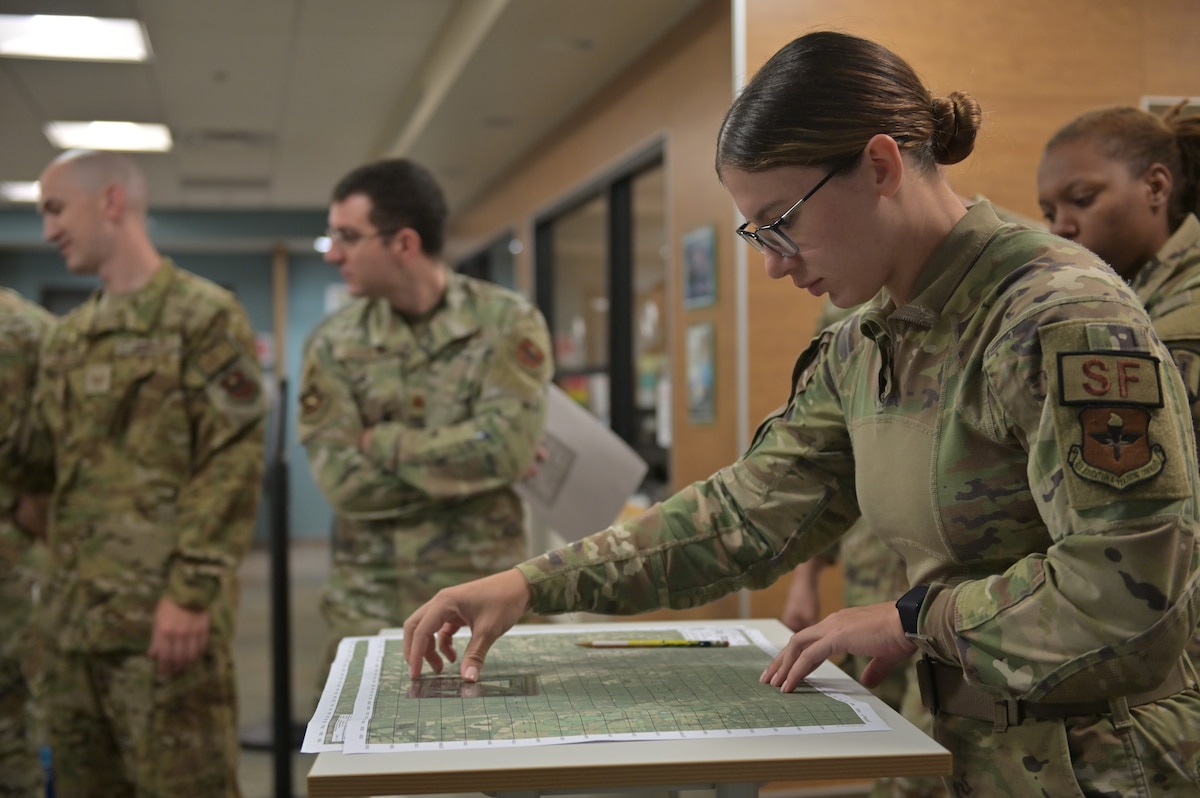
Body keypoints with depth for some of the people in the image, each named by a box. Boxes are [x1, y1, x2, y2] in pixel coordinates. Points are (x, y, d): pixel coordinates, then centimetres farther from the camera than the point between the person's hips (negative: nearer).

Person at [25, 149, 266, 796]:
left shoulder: (205, 316, -6)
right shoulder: (67, 336, 17)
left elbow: (233, 465, -13)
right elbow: (41, 462, 22)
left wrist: (191, 592, -18)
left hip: (162, 609, -7)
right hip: (74, 608, 8)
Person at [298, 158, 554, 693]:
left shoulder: (507, 323, -5)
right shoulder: (334, 343, 2)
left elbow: (505, 445, -18)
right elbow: (340, 478, -8)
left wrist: (383, 442, -10)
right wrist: (466, 466, -12)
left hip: (481, 593, -2)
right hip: (367, 601, 2)